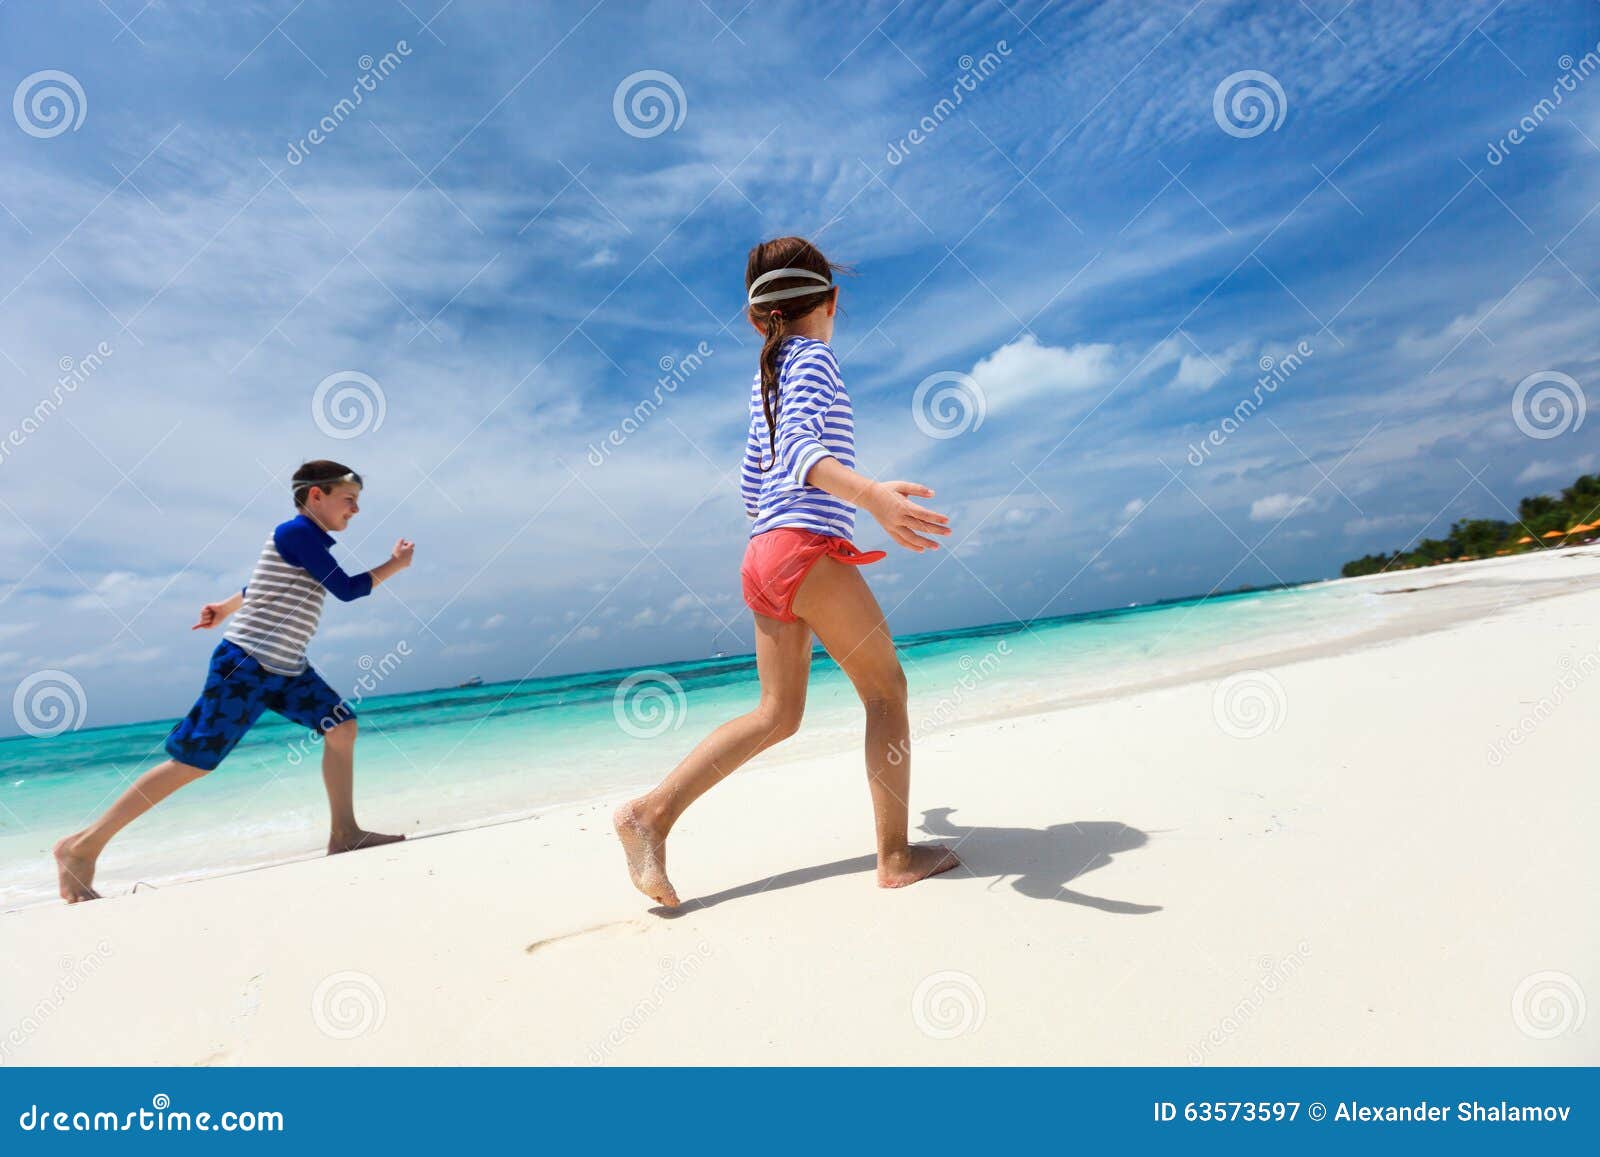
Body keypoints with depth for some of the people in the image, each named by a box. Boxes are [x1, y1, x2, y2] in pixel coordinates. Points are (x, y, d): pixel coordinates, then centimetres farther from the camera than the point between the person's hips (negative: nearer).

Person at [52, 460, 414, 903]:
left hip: (286, 667, 9)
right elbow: (346, 589, -17)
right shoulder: (297, 531, -15)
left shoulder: (307, 540, 13)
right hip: (246, 665, -9)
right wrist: (395, 565, -7)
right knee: (194, 760, -6)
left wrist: (224, 608, 39)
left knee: (342, 726, 1)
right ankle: (81, 846, 8)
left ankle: (344, 833, 4)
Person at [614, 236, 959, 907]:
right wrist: (871, 495, -38)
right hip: (809, 548, -8)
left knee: (778, 713, 12)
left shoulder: (763, 380, 21)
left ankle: (652, 812, 7)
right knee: (886, 689, 3)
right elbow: (800, 447, -22)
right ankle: (897, 856, 7)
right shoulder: (815, 358, -2)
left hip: (762, 555, 8)